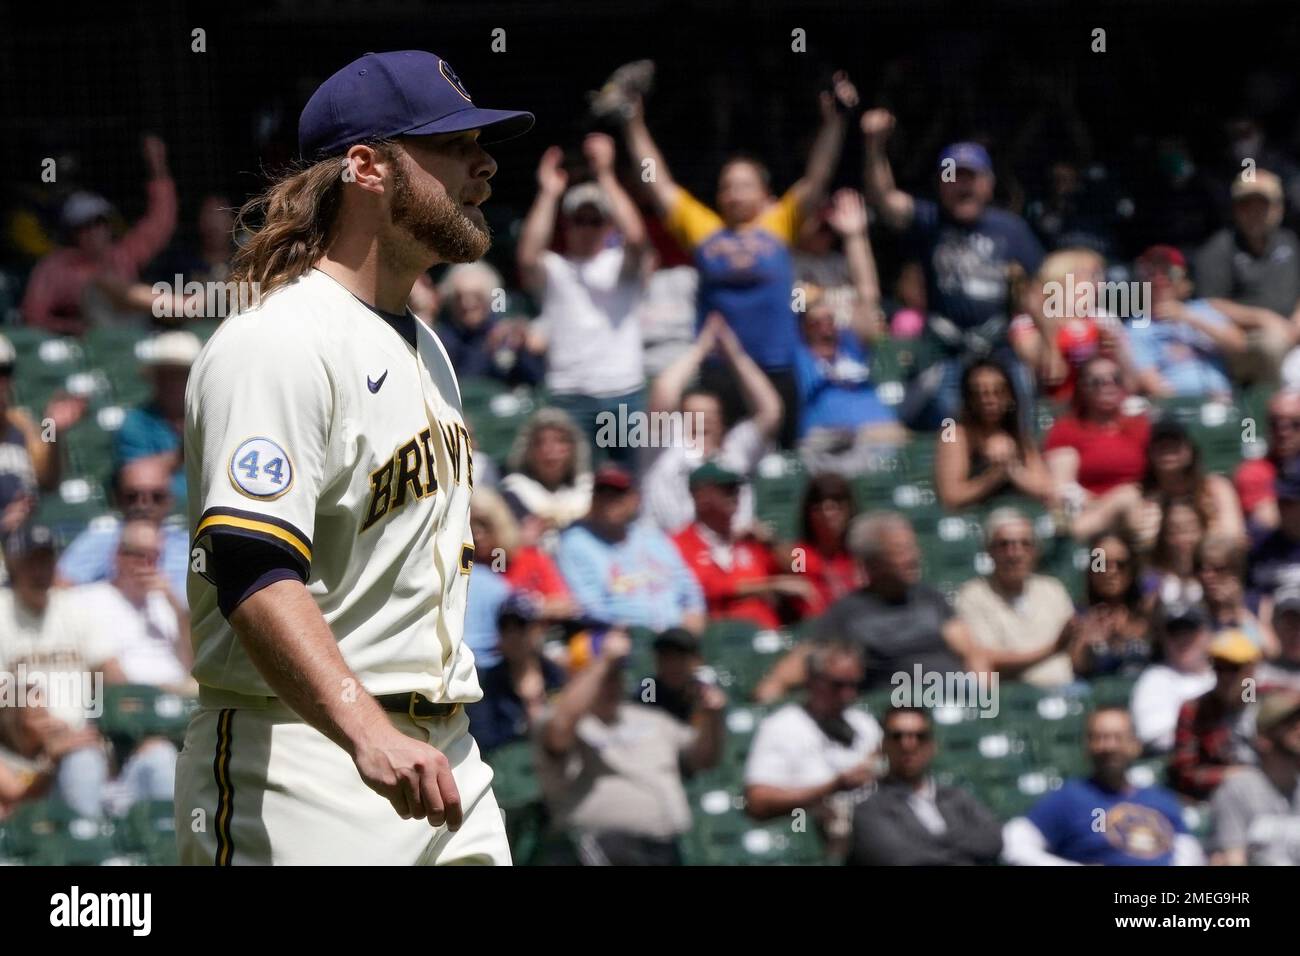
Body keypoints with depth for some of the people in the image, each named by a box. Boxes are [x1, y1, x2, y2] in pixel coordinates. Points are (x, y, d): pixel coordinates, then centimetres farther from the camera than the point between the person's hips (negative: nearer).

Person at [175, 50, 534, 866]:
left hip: (441, 762, 9)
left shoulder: (425, 348, 19)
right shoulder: (277, 345, -12)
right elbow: (253, 572, -25)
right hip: (302, 771, -9)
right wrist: (367, 733, -38)